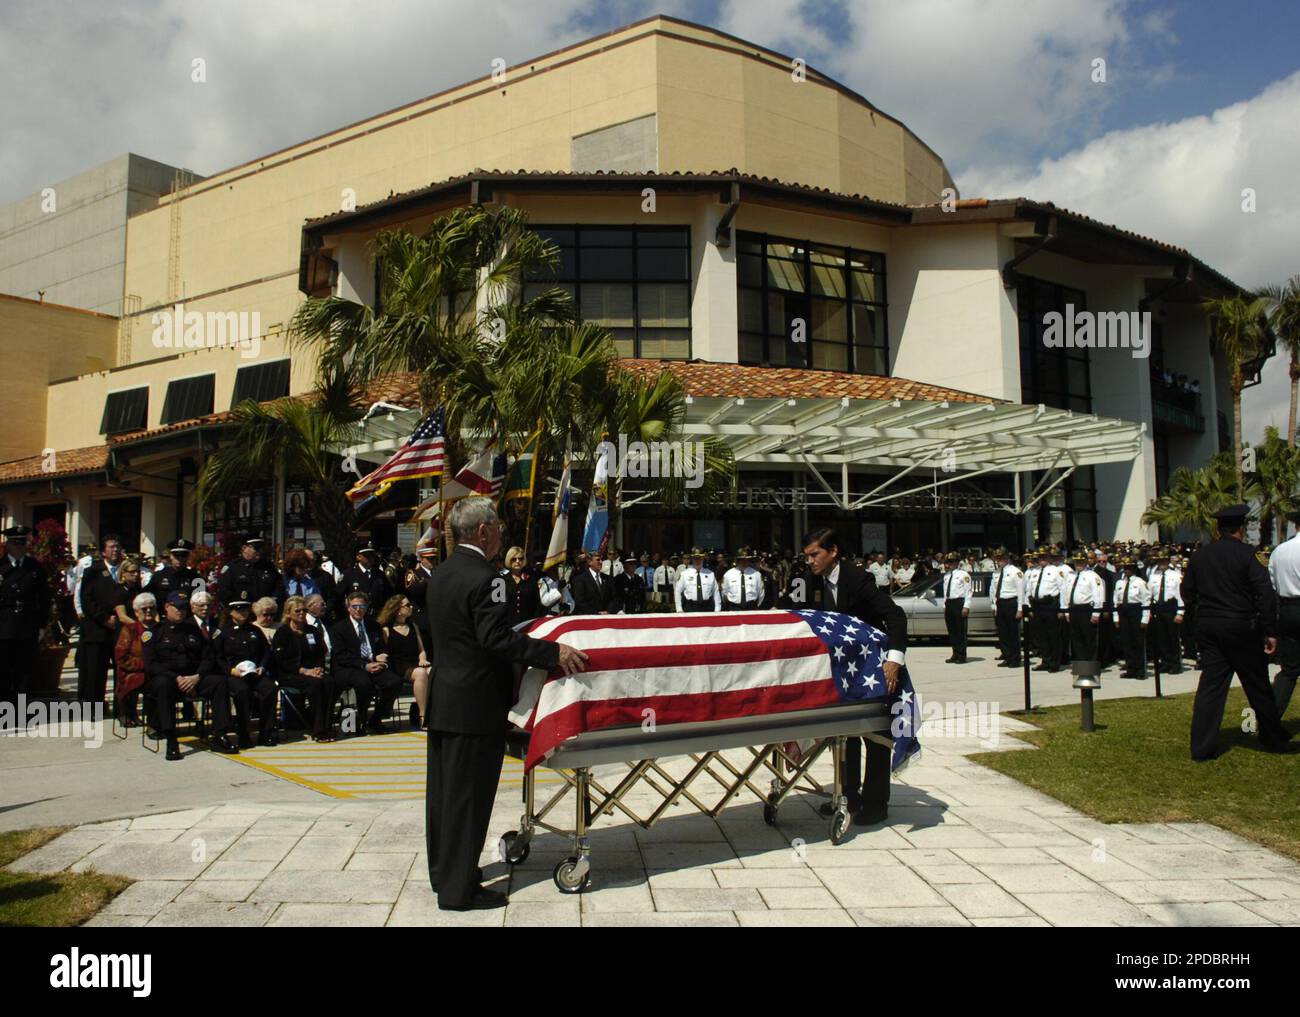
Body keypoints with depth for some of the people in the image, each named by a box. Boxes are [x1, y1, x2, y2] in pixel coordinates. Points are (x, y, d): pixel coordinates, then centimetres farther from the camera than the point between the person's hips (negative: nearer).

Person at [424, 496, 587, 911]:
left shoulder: (441, 573, 10)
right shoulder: (484, 576, -19)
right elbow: (495, 638, -25)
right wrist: (553, 652, -22)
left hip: (442, 701, 9)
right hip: (474, 705, -9)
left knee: (443, 790, 17)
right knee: (468, 795, 0)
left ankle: (442, 870, 31)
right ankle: (458, 889, 9)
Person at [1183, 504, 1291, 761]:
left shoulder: (1199, 556, 3)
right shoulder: (1246, 554, -10)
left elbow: (1187, 593, 8)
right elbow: (1266, 594, -14)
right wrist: (1270, 631, -10)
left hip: (1207, 628, 4)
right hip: (1241, 629, -4)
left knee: (1211, 684, 5)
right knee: (1257, 685, 11)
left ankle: (1202, 747, 3)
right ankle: (1274, 740, 26)